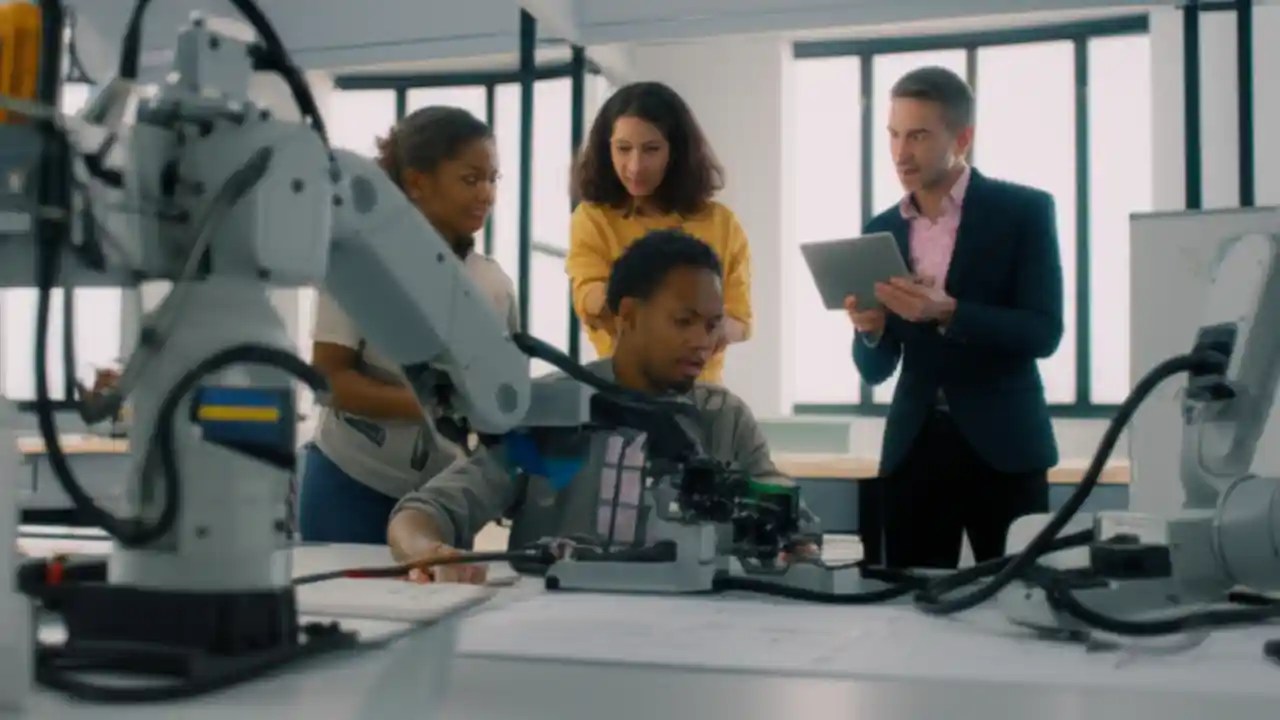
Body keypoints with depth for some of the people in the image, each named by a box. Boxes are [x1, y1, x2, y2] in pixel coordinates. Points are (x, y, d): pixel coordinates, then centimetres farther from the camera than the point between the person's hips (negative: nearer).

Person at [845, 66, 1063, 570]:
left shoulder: (1023, 210, -3)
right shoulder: (882, 230, 8)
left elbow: (1043, 333, -12)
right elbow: (876, 370, 8)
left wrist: (947, 313, -24)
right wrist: (870, 330, -14)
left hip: (1003, 446, -3)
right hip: (913, 448, 4)